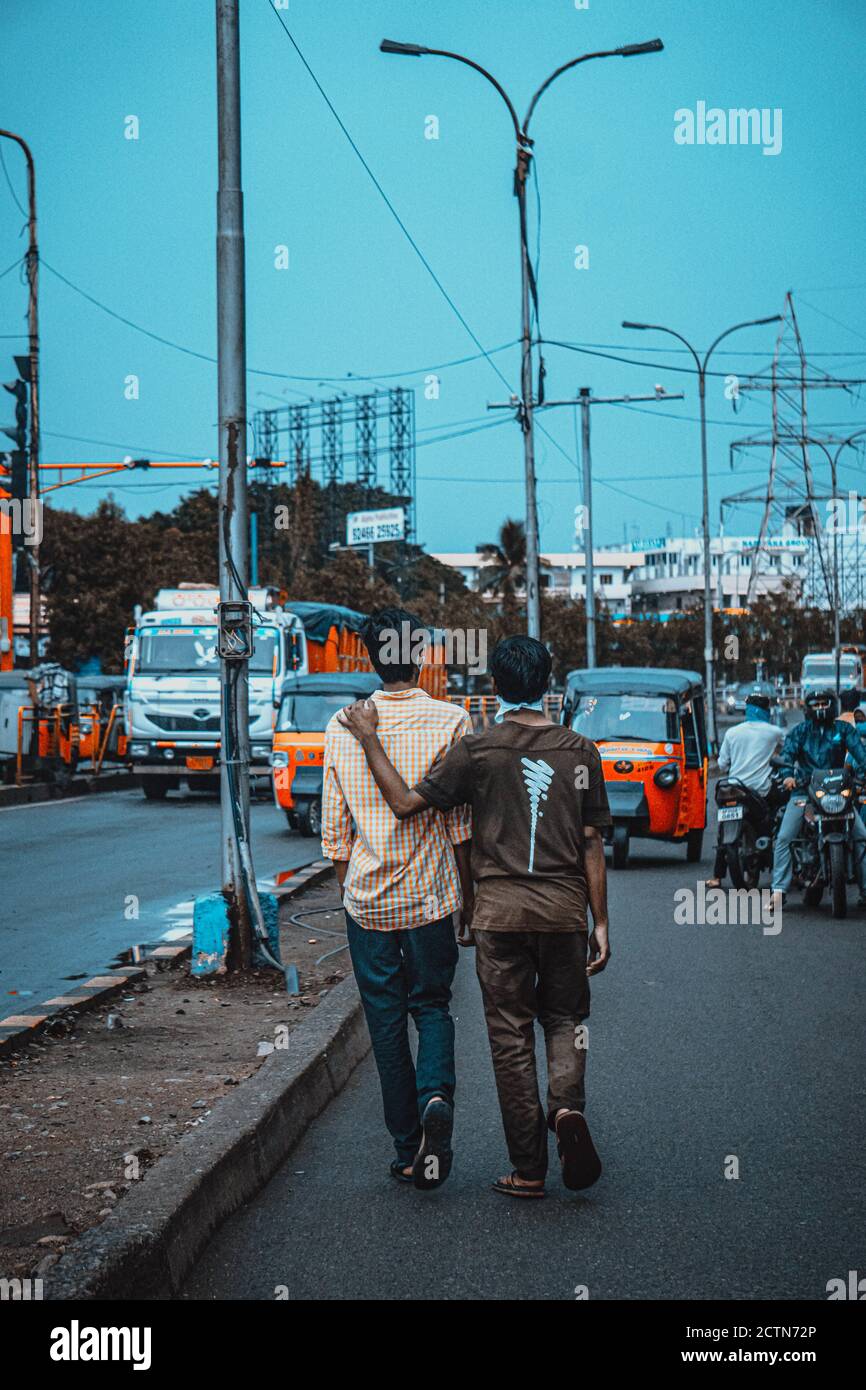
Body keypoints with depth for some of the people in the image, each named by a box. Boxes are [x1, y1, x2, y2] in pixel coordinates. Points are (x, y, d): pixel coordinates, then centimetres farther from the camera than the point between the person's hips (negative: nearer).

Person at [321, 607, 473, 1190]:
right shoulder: (450, 721, -7)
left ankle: (409, 1149, 11)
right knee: (432, 1005, 14)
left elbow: (335, 825, 4)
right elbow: (461, 818, -4)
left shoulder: (343, 727, -2)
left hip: (367, 896, 1)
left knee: (386, 1020, 9)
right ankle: (436, 1094, -14)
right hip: (431, 893, -1)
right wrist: (468, 887, 7)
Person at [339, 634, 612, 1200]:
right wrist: (601, 922, 8)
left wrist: (370, 739, 6)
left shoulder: (477, 751, -4)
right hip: (564, 909, 1)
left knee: (511, 1036, 5)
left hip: (499, 910, -1)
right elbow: (592, 844, 2)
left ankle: (529, 1170, 6)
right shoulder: (580, 752, 2)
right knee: (565, 1019, 17)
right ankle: (567, 1106, -12)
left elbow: (406, 803, -3)